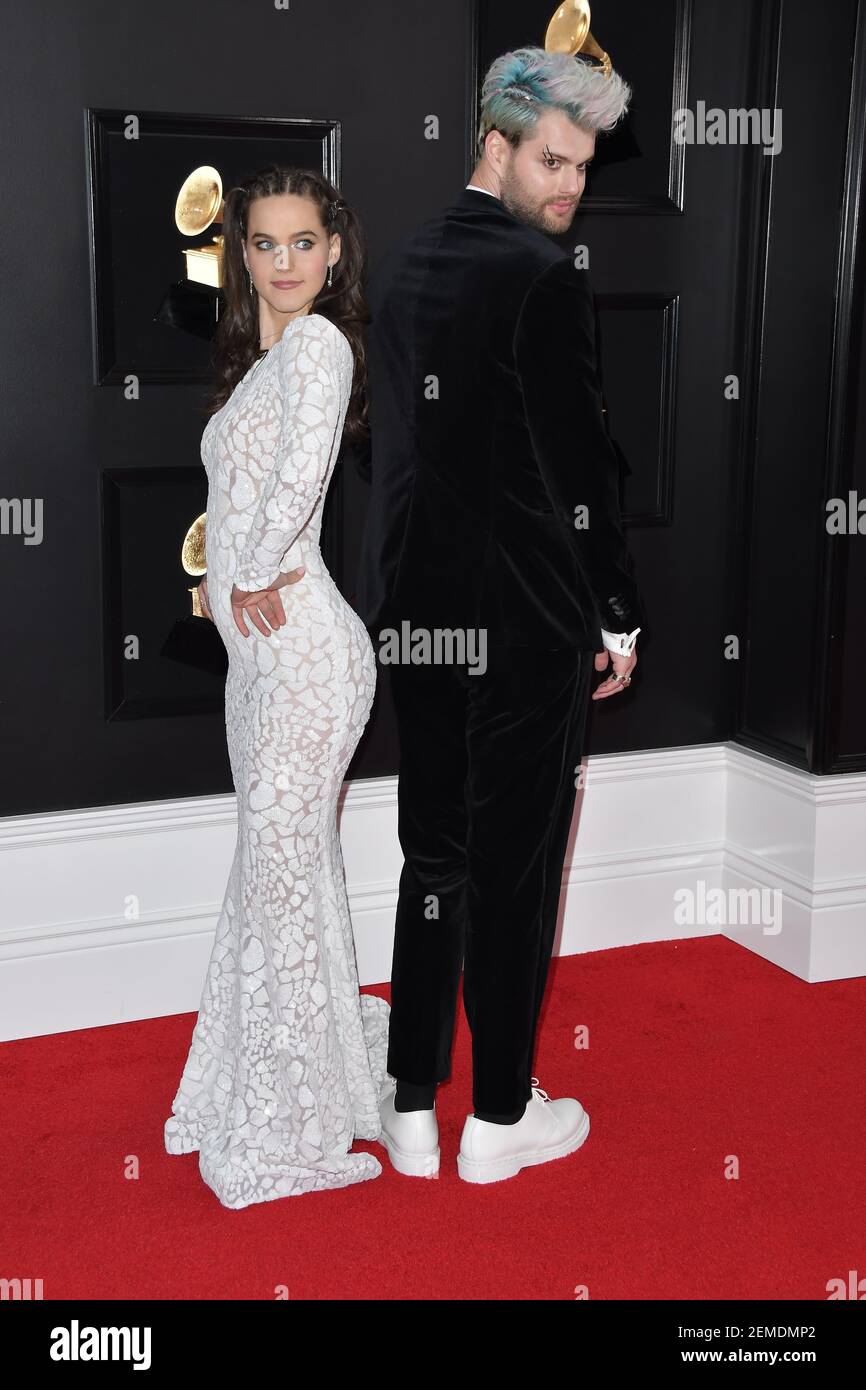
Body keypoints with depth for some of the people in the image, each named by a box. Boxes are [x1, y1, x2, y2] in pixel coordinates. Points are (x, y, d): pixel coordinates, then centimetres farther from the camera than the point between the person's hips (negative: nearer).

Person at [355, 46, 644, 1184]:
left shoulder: (399, 269, 9)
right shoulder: (544, 280, -15)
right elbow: (580, 467, -16)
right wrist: (620, 618, -5)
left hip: (416, 614, 7)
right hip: (526, 622, -7)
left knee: (432, 855, 15)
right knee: (515, 867, 6)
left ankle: (411, 1110, 23)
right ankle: (501, 1118, 20)